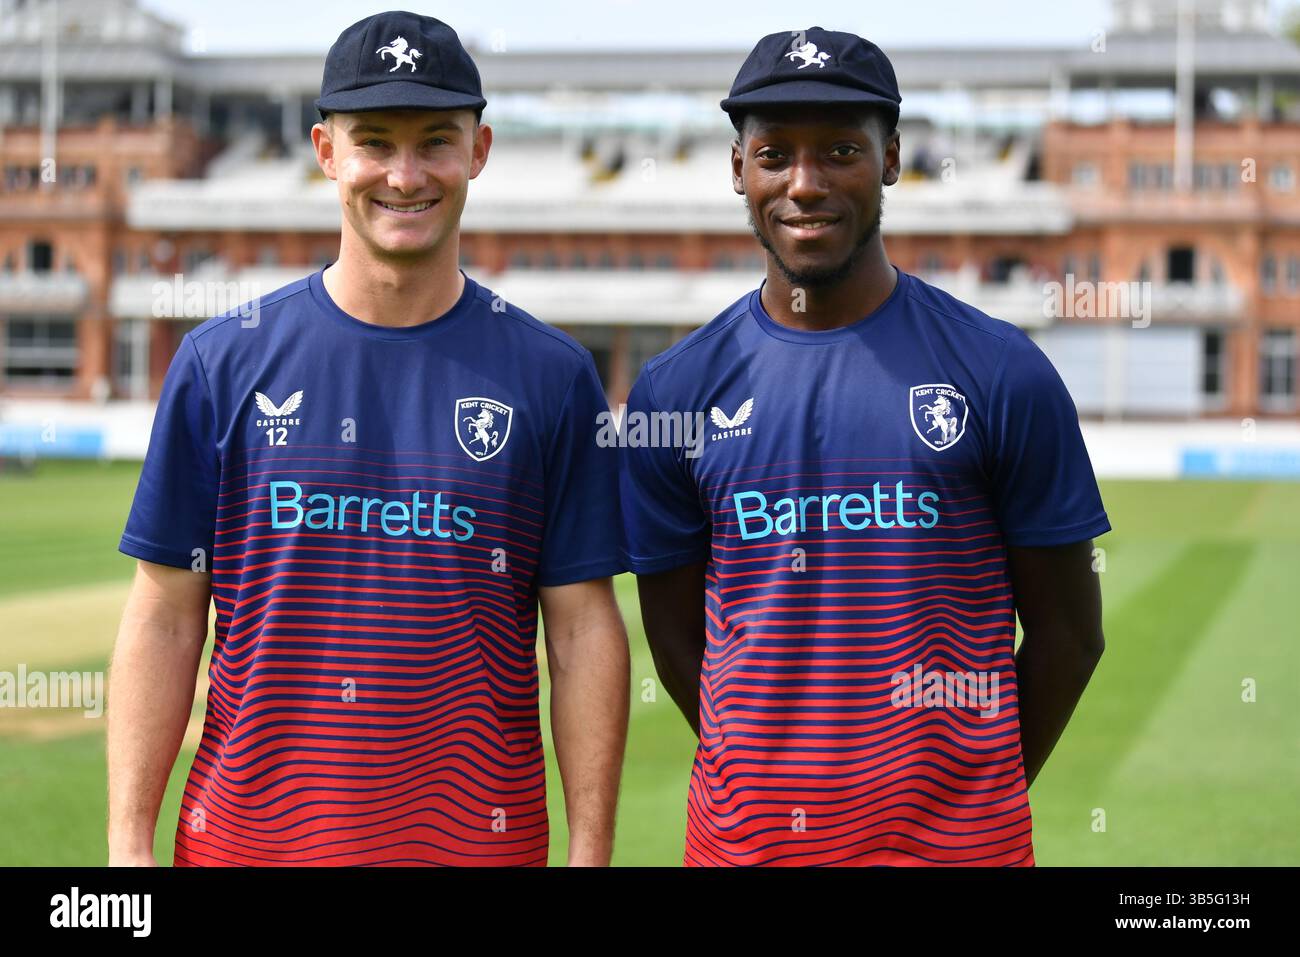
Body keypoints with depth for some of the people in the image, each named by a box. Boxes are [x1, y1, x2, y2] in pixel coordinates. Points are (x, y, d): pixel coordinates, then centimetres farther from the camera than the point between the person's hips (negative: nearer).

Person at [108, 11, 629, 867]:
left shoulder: (553, 375, 1)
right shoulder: (224, 361, 1)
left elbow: (584, 627, 0)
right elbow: (166, 617, 1)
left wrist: (591, 850, -5)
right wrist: (129, 844, -5)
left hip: (476, 833, 0)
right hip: (249, 830, 0)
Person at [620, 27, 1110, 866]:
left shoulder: (1002, 374, -4)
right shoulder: (676, 390, 0)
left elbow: (1067, 630, 2)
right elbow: (677, 637, 6)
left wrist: (976, 794, 3)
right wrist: (778, 784, 3)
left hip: (958, 834, -1)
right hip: (744, 831, 1)